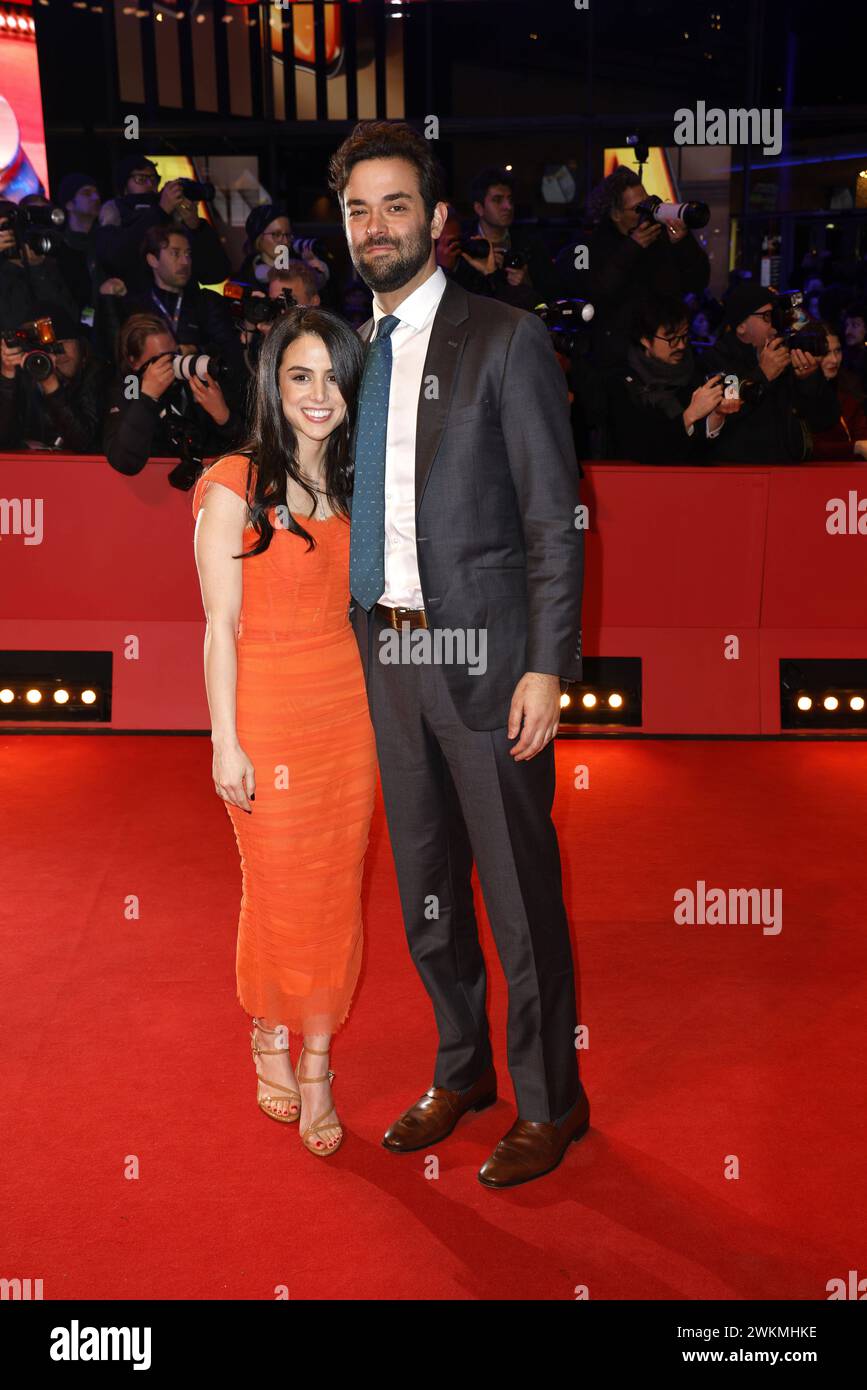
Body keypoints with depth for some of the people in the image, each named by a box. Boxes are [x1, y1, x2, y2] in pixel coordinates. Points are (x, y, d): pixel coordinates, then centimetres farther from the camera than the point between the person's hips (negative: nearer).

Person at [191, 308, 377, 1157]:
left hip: (351, 708, 5)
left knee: (337, 891, 9)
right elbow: (222, 626, -10)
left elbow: (358, 605, 12)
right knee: (278, 890, 7)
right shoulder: (233, 488, -9)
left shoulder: (352, 484, 8)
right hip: (269, 713, -5)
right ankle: (270, 1037, 34)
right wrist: (226, 743, -11)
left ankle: (315, 1067, 24)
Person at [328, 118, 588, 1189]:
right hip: (388, 653, 6)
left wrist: (546, 667, -15)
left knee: (519, 889, 4)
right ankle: (461, 1071, 36)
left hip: (481, 651, -6)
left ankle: (549, 1100, 24)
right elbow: (366, 511, 15)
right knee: (423, 886, 16)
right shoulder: (355, 352, 13)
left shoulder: (505, 340, -5)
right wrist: (362, 635, 8)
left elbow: (554, 517, -9)